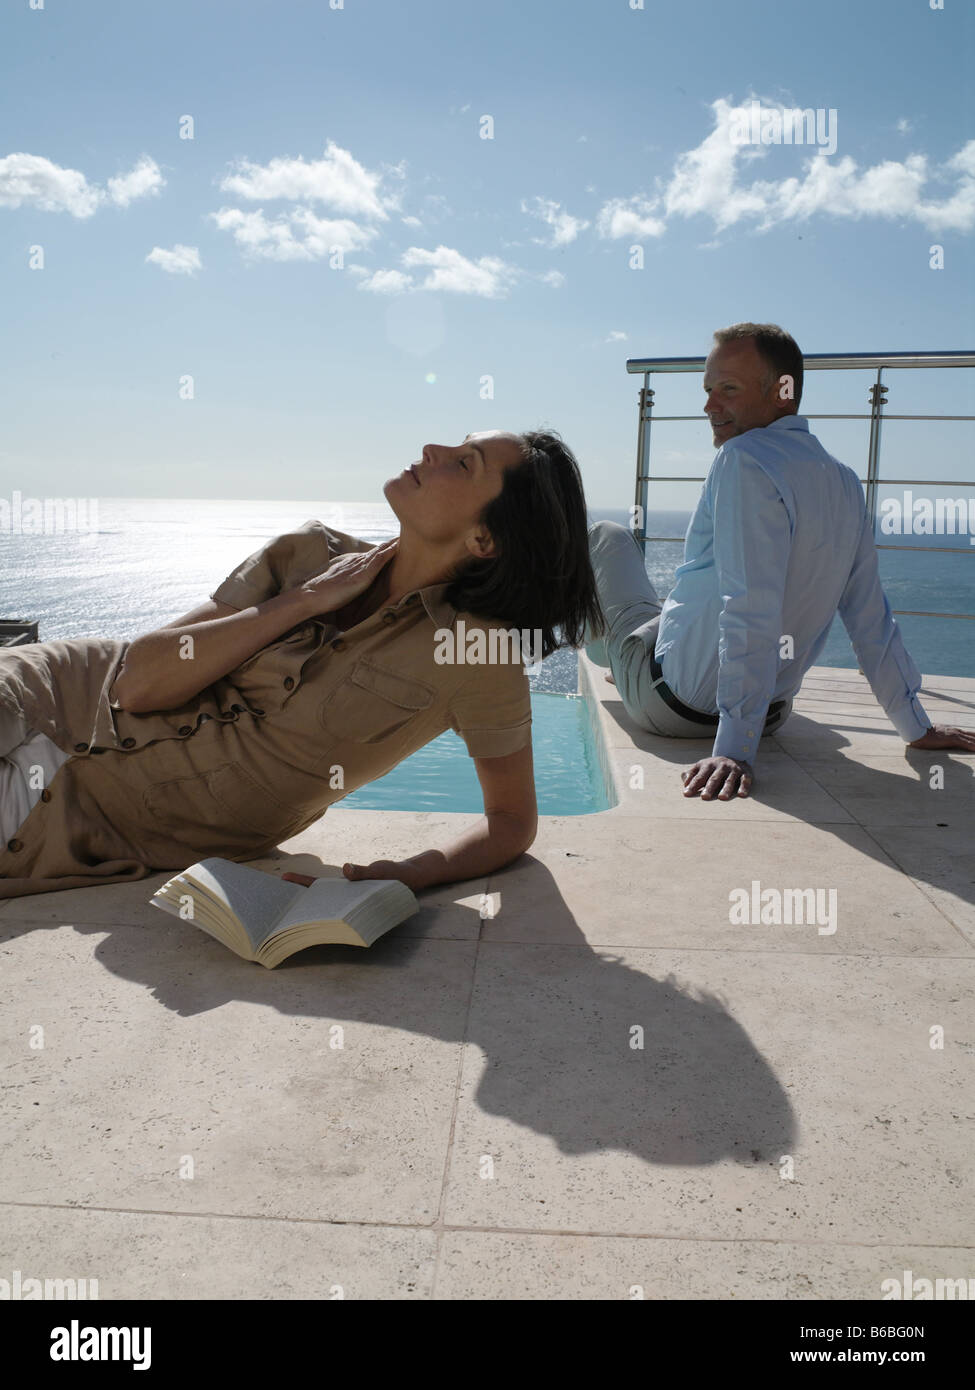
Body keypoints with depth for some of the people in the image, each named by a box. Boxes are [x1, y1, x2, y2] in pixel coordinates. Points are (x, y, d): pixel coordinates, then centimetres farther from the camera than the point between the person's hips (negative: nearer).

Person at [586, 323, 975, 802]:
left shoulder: (744, 460, -24)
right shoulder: (845, 484, 0)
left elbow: (750, 612, -32)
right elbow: (871, 618, 3)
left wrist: (734, 749, -31)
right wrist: (916, 728, 12)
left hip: (671, 706, -7)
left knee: (607, 534, 15)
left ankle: (600, 644, 41)